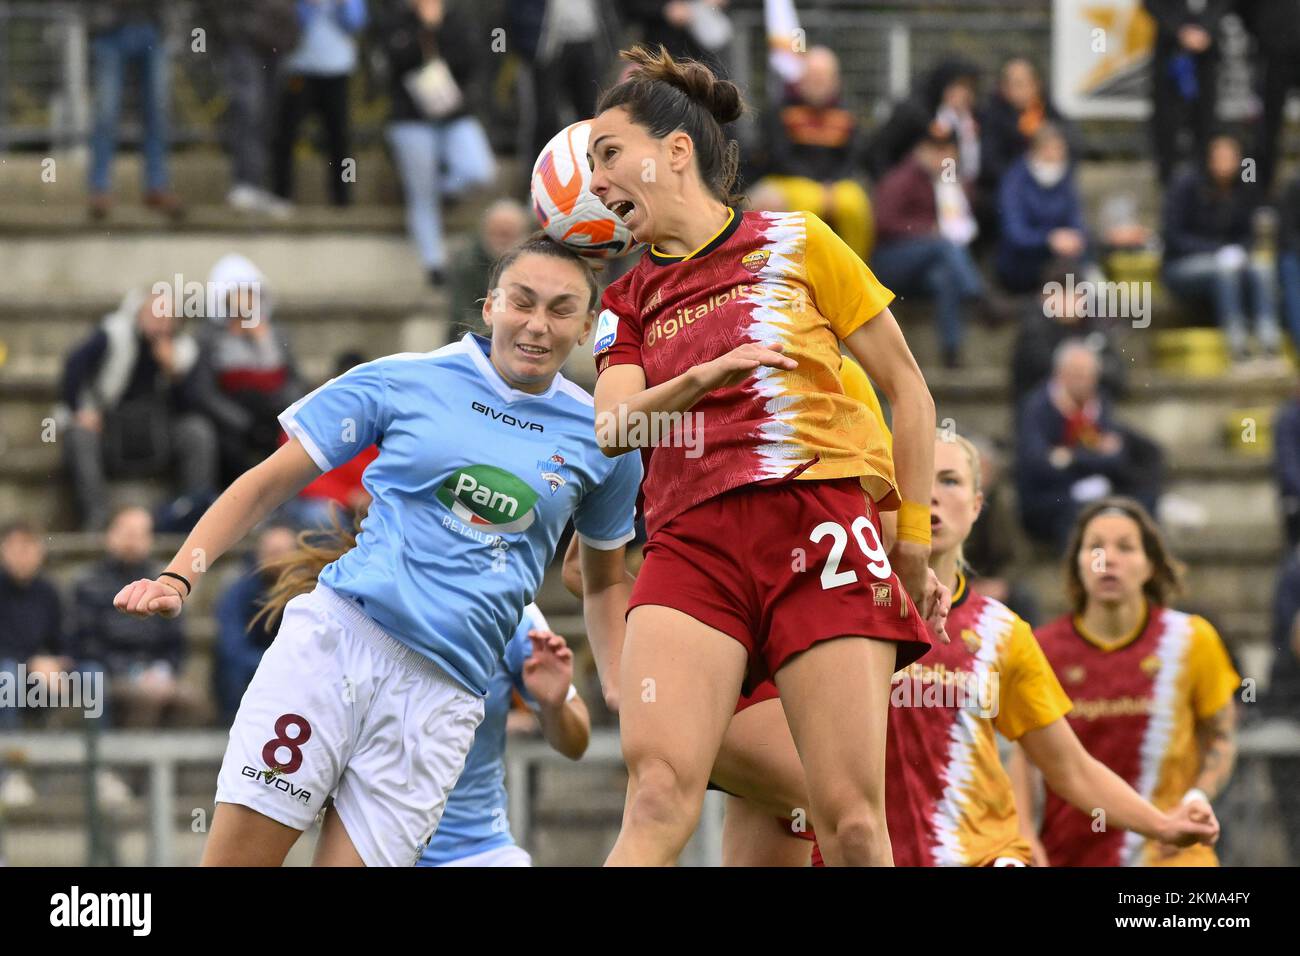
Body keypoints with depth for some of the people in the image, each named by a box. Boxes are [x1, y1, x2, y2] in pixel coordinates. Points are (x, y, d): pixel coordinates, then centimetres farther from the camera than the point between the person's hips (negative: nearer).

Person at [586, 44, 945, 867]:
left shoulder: (795, 243, 13)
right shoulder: (629, 302, 22)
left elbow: (907, 389, 15)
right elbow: (613, 427, 4)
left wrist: (915, 542, 12)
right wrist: (701, 378, -16)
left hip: (823, 525, -2)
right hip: (692, 543, 2)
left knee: (851, 819, -12)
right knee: (659, 791, -21)